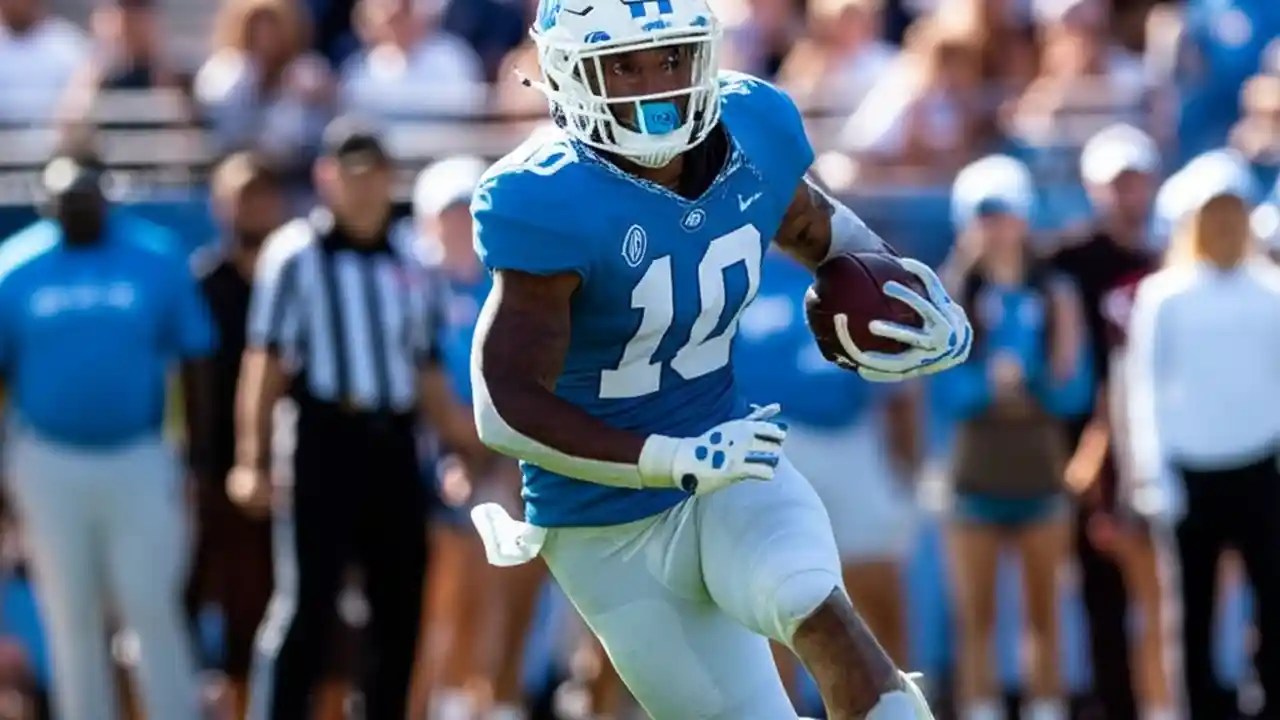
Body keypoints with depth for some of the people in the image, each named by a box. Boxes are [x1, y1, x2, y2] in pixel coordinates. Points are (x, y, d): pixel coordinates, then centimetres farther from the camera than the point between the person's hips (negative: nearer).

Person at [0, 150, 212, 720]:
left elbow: (193, 362, 1)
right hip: (50, 466, 1)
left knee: (154, 610, -2)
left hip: (140, 461, -1)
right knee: (72, 619, 8)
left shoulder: (156, 258, -5)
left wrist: (200, 457, -1)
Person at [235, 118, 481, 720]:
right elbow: (265, 360, -5)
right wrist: (253, 455, -12)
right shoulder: (295, 254, -1)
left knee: (400, 603, 7)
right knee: (306, 604, -8)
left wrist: (462, 433, 9)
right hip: (322, 437, -5)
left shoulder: (411, 263, 15)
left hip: (392, 443, 6)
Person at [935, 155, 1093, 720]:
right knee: (976, 619, 1)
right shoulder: (953, 298, -1)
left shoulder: (1053, 296, 2)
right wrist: (989, 382, -24)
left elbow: (1076, 394, 0)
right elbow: (947, 390, -7)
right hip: (977, 476, -1)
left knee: (1043, 616, 6)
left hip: (1040, 476, 1)